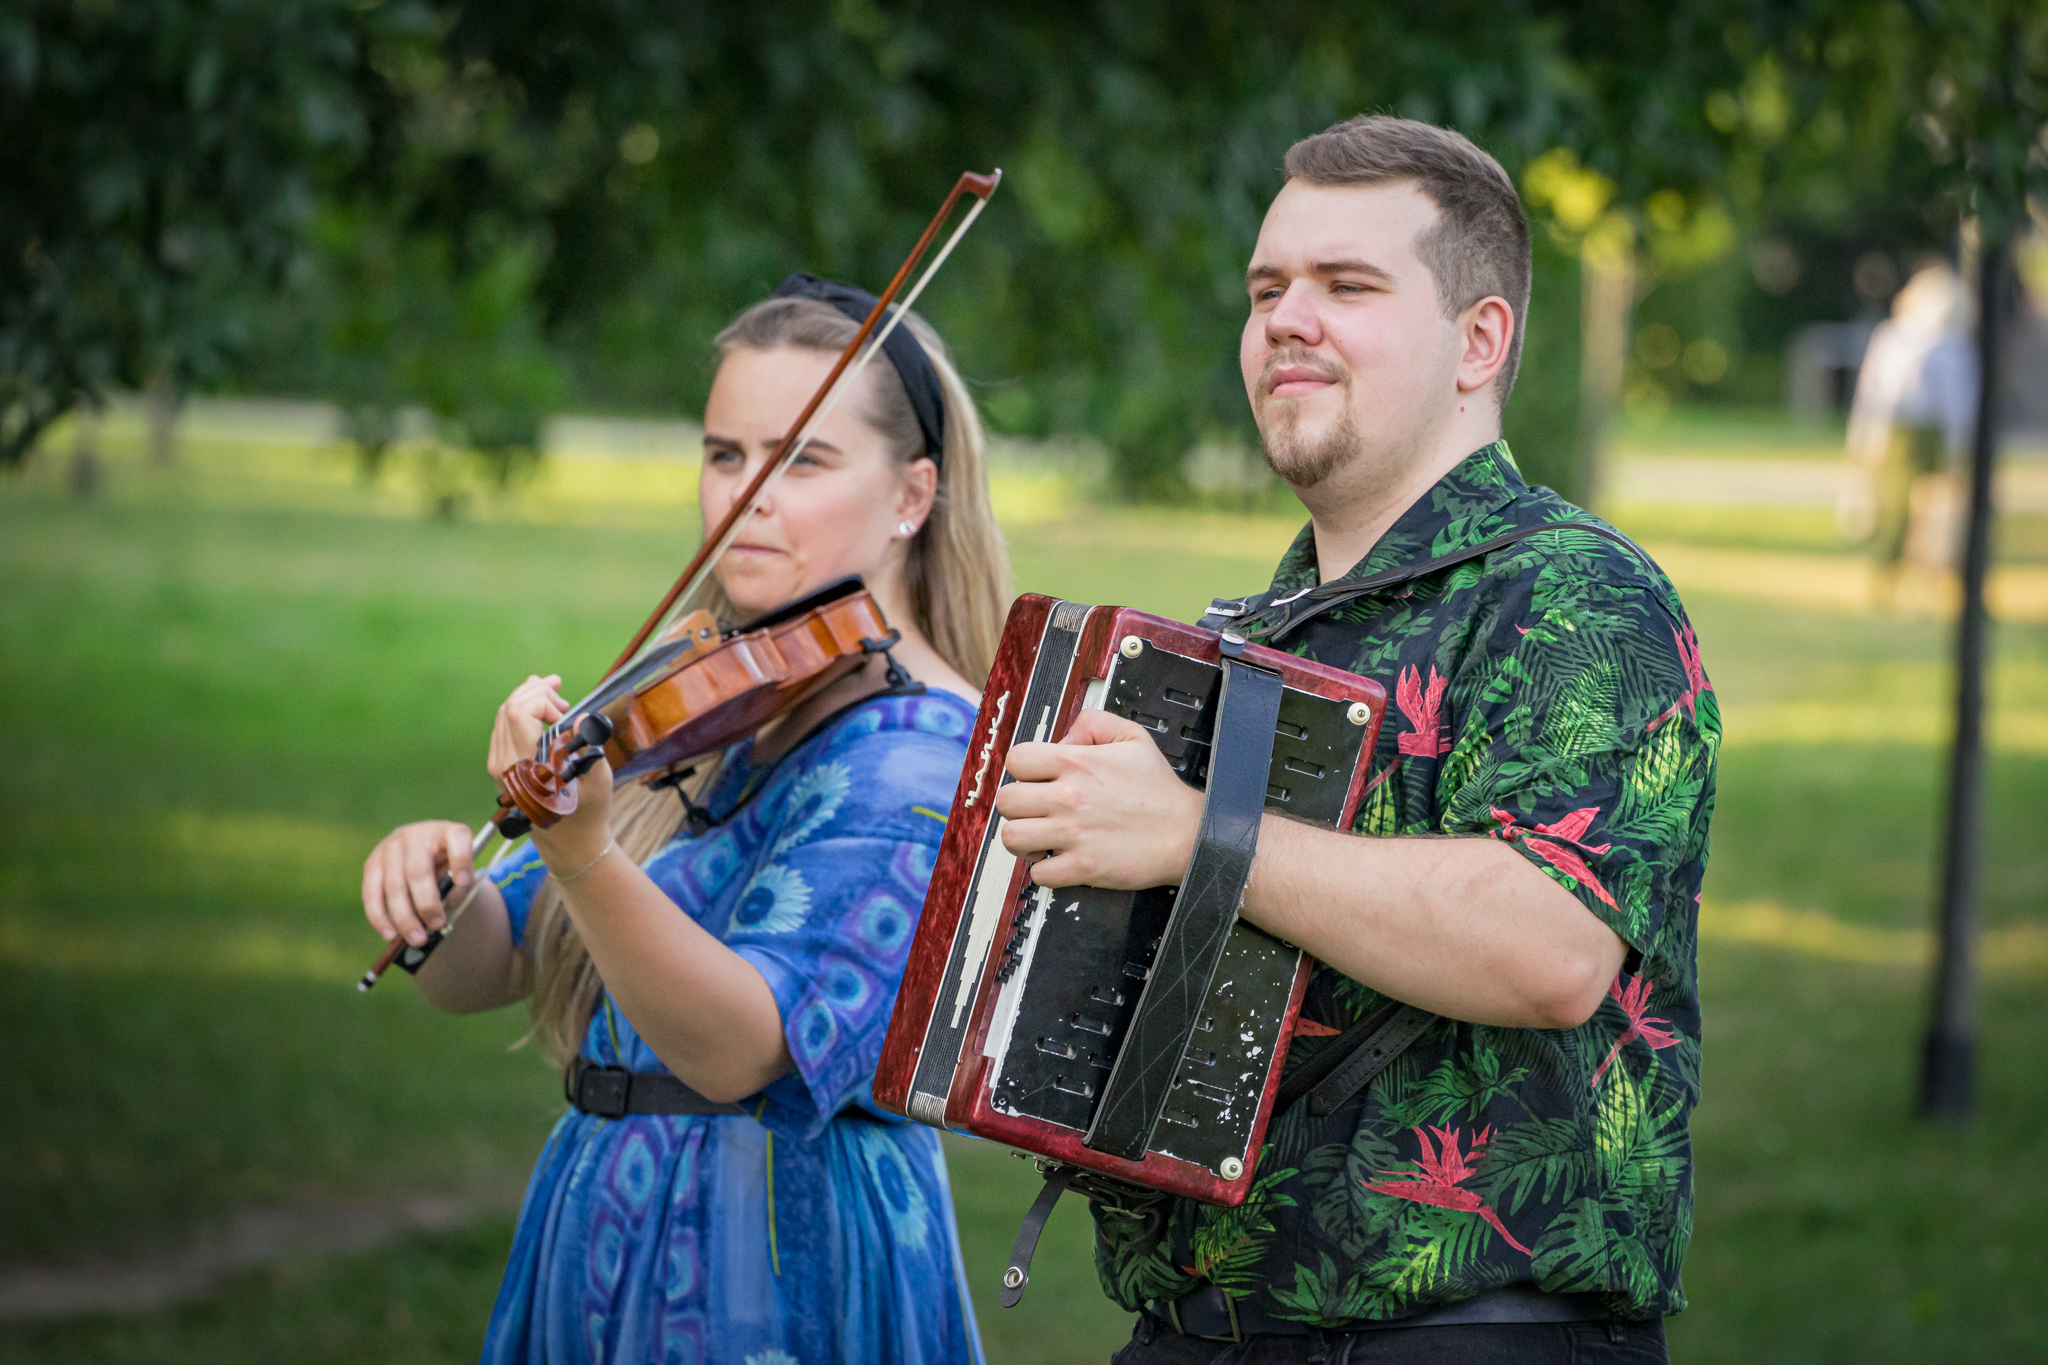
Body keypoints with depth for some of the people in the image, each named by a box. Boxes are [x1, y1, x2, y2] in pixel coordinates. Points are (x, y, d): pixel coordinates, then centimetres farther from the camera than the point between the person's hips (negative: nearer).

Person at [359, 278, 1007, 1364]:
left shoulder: (916, 752, -14)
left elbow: (747, 1049, -27)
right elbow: (480, 970, 7)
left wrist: (583, 856, -42)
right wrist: (435, 885, -14)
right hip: (595, 1273, 8)